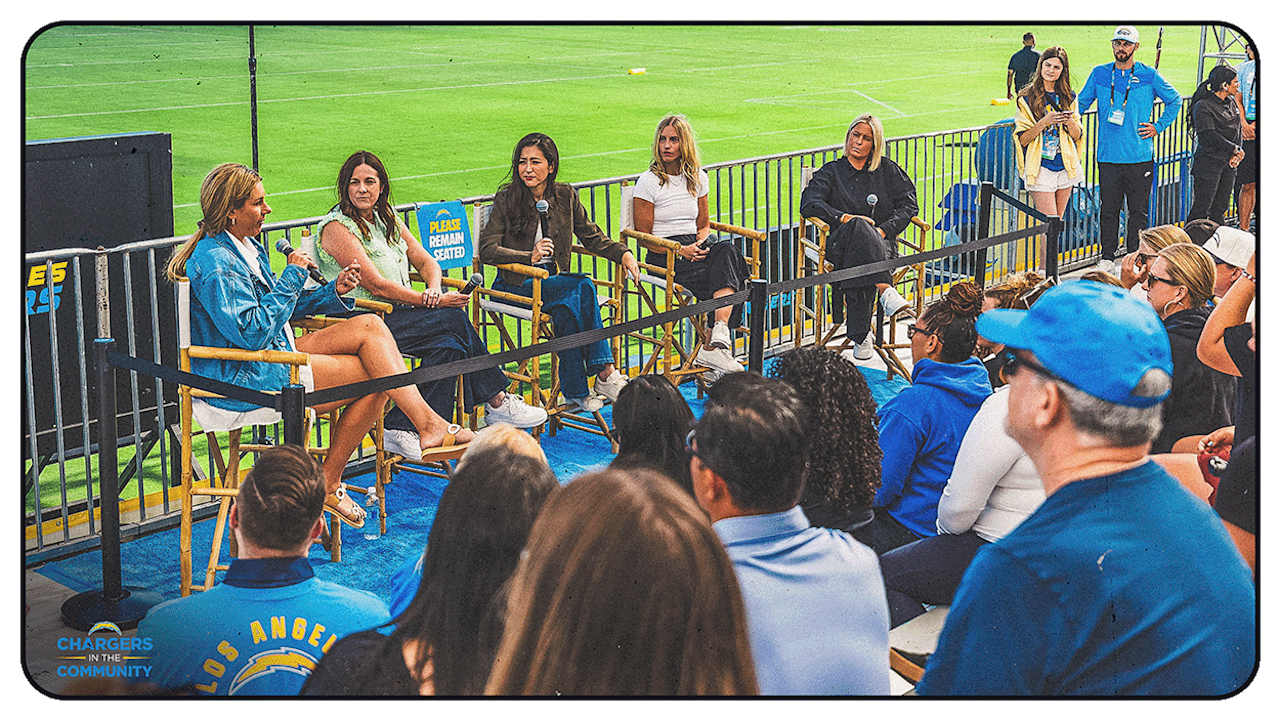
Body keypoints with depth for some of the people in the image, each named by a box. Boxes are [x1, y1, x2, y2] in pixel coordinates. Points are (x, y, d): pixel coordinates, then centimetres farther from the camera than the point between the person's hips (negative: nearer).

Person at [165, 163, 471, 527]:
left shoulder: (246, 248, 14)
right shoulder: (215, 263, -19)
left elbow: (280, 307, 22)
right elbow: (252, 333, -26)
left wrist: (333, 291, 6)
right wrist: (292, 278, -18)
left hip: (272, 357, 10)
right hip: (243, 382, -10)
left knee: (370, 325, -4)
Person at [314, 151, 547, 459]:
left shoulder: (388, 221, 18)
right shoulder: (336, 227, -7)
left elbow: (427, 262, 17)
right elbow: (376, 284, -15)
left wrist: (434, 289, -8)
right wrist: (434, 303, -17)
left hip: (397, 315, 7)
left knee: (448, 345, -23)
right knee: (455, 319, -22)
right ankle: (497, 402, -12)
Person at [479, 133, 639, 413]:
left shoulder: (565, 196, 7)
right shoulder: (507, 199, -6)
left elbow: (592, 237, 15)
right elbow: (487, 250, -13)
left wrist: (623, 254, -3)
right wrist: (530, 257, -27)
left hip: (554, 280, 4)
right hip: (517, 285, -4)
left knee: (567, 309, -33)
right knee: (582, 286, -29)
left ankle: (575, 391, -30)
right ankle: (605, 374, -28)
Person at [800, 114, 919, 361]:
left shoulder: (888, 170, 19)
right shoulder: (831, 171, 17)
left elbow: (909, 205, 9)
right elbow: (809, 203, 1)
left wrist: (884, 229, -9)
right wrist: (844, 217, -14)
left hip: (882, 242, 1)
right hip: (839, 244, -1)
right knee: (860, 227, -39)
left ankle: (859, 334, -45)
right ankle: (885, 291, -57)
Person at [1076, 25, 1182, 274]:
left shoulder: (1149, 76, 1)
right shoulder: (1099, 74, 6)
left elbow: (1175, 100, 13)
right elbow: (1081, 103, 15)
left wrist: (1158, 126, 6)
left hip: (1140, 157, -1)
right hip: (1108, 156, 1)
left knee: (1138, 210, 4)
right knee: (1109, 210, 4)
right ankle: (1107, 258, 12)